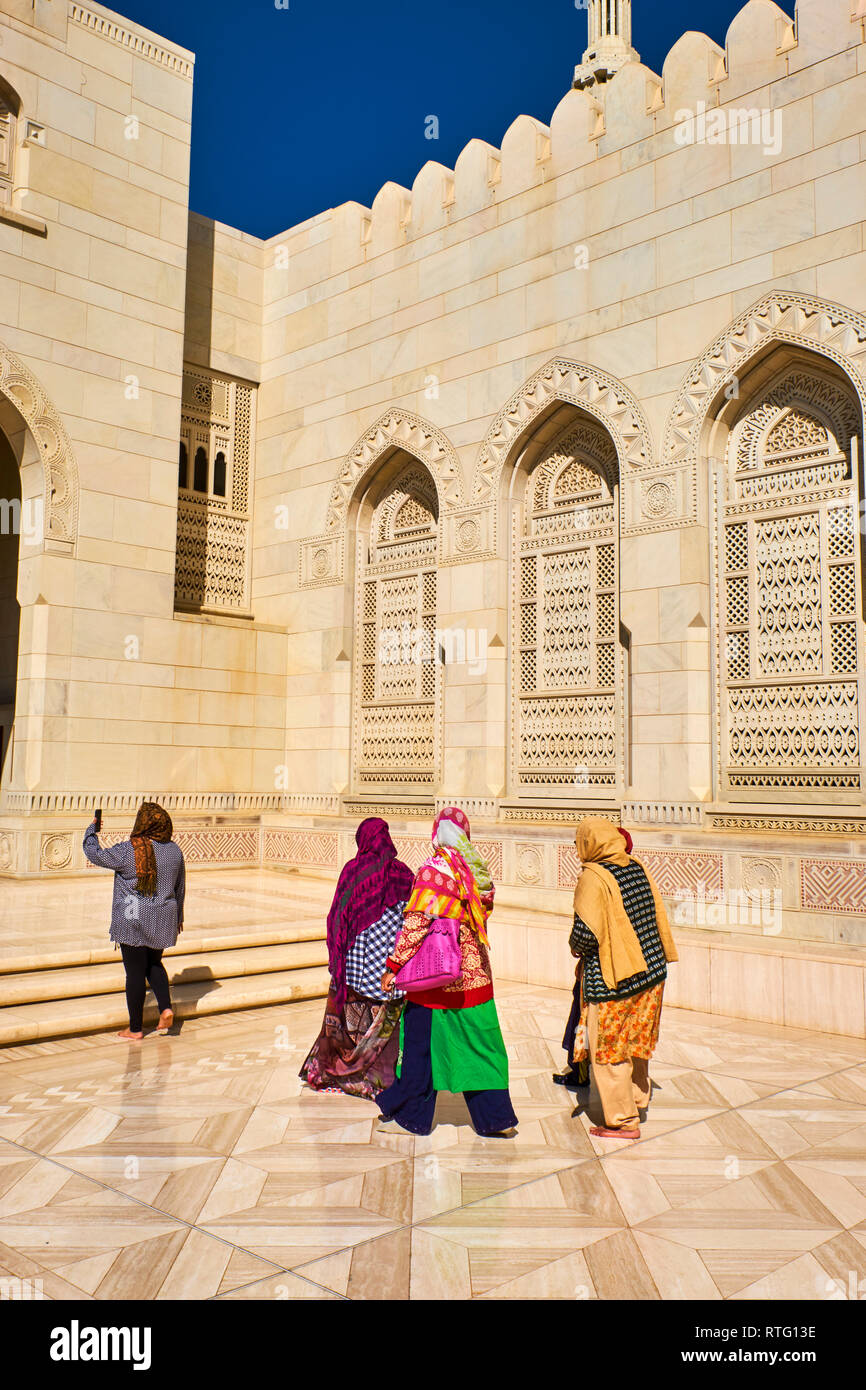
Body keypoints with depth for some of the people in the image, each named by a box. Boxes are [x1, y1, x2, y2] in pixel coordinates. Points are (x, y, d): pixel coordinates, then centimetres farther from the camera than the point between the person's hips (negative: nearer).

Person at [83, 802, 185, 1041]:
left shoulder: (128, 851, -16)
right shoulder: (174, 850, 1)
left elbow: (94, 854, -4)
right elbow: (180, 888, 10)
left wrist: (91, 830, 14)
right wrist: (178, 916, 22)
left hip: (133, 920, -5)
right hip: (163, 920, 5)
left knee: (135, 972, 4)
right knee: (154, 964, 24)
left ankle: (135, 1029, 13)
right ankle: (166, 1008, 7)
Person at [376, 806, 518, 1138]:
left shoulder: (433, 870, -14)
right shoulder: (479, 872, 6)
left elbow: (416, 924, -19)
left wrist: (393, 965, -14)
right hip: (475, 974, 6)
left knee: (421, 1044, 8)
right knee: (481, 1046, 13)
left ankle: (411, 1114, 20)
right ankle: (496, 1119, 16)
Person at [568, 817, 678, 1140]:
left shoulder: (593, 878, -20)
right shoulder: (639, 869, 2)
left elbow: (586, 932, -24)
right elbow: (658, 917, 10)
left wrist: (575, 948, -3)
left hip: (610, 978, -8)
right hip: (651, 971, 8)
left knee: (607, 1051, 7)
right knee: (636, 1042, 25)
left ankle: (623, 1121, 16)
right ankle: (638, 1098, 40)